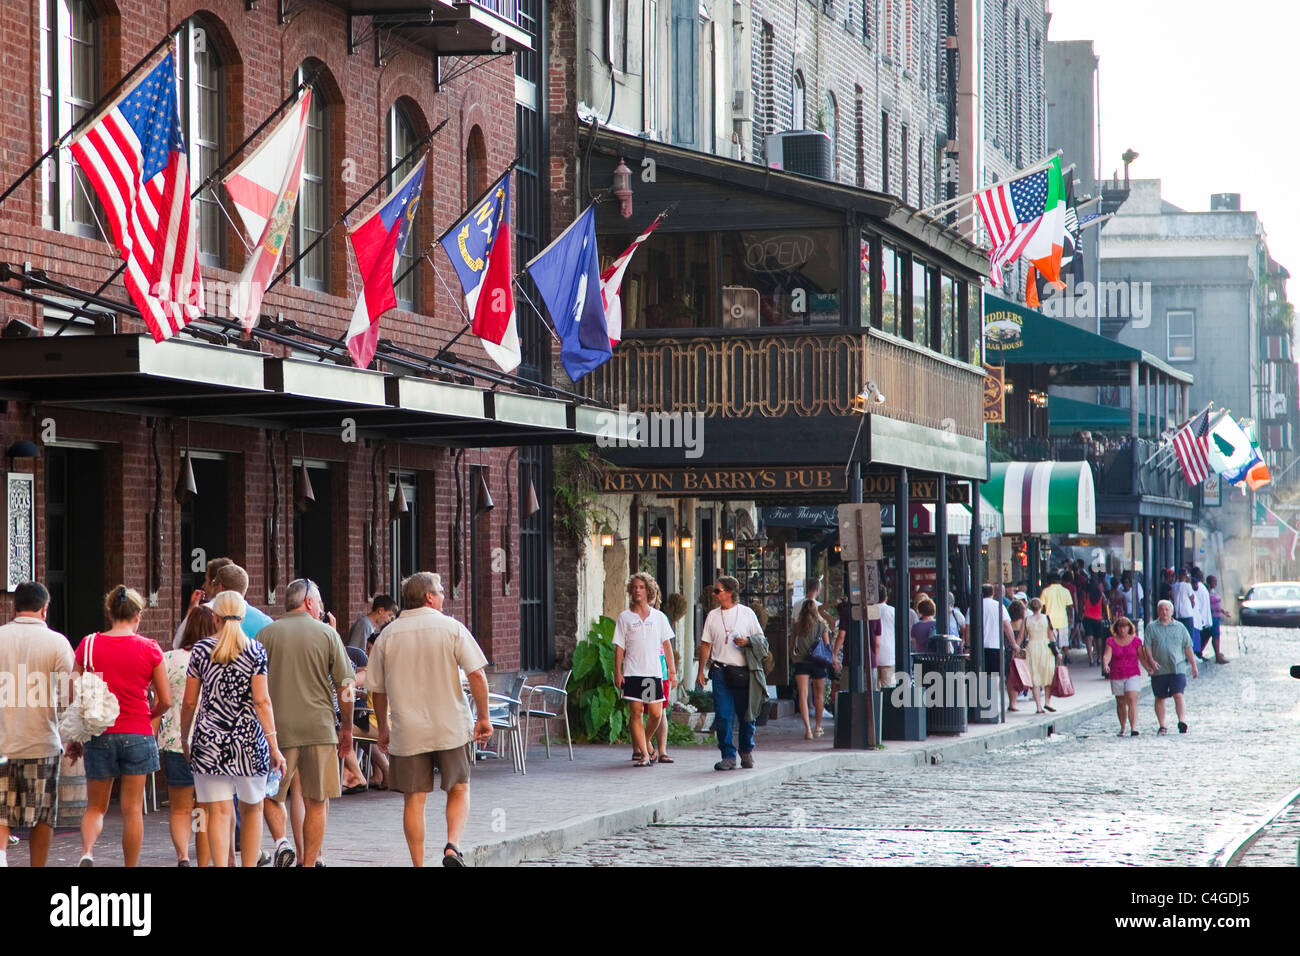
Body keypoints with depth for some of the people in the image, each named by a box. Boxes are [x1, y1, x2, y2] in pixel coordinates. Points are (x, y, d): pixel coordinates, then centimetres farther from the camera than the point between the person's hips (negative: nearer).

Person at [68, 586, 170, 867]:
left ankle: (86, 852, -15)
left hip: (99, 735, 1)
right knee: (132, 809, 6)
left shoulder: (88, 645, -1)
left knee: (95, 807, 11)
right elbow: (165, 701, -1)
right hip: (137, 735, -1)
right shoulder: (150, 649, -4)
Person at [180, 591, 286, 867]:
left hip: (208, 740, 1)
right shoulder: (255, 649, -3)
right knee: (251, 808, 15)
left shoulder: (201, 650, 1)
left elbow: (189, 703, 3)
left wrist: (184, 738, 18)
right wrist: (273, 745, -5)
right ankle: (250, 865, 18)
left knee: (219, 812, 0)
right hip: (248, 739, -1)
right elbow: (261, 700, -8)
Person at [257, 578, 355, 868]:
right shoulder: (327, 634, 1)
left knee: (271, 794, 13)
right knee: (316, 802, 7)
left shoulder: (267, 635, 2)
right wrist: (346, 727, 12)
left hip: (277, 730, 0)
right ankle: (309, 863, 7)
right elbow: (345, 686, 1)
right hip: (320, 729, 0)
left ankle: (281, 842, -9)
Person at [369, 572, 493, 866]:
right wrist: (483, 718, 2)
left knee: (414, 800, 6)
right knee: (459, 790, 14)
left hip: (407, 733, 1)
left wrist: (383, 729, 20)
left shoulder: (388, 635, 3)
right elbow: (477, 676, -7)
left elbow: (377, 690, 8)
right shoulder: (451, 628, -3)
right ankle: (452, 846, -6)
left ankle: (418, 864, 6)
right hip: (452, 728, -1)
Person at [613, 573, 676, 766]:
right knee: (637, 712, -5)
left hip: (654, 672, 2)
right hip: (632, 672, -1)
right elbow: (619, 648, 4)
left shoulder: (658, 616, 10)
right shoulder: (625, 617, 5)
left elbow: (667, 643, 14)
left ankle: (646, 741, 26)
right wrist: (617, 672, -3)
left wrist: (672, 668, 8)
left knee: (656, 714, -2)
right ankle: (643, 754, -1)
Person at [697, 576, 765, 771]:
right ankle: (728, 756, -1)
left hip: (742, 672, -1)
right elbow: (706, 645, 13)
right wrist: (701, 671, 7)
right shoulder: (713, 616, 10)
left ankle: (746, 751, 25)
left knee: (746, 714, 4)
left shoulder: (747, 613, 4)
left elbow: (760, 638, 8)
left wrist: (747, 642, -13)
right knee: (722, 716, -6)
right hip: (720, 671, 1)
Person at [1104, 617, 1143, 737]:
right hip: (1116, 676, 1)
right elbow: (1107, 655, -11)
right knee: (1120, 703, 8)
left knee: (1132, 700, -16)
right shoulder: (1111, 641, 2)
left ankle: (1133, 728, -22)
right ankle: (1122, 728, 23)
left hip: (1133, 675, -1)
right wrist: (1105, 664, -32)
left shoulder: (1136, 641, 3)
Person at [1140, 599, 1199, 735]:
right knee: (1160, 698, 7)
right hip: (1159, 670, 1)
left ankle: (1182, 721, -23)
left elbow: (1187, 648, 13)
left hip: (1177, 669, -1)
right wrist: (1151, 660, -18)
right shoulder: (1151, 627, 6)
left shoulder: (1179, 627, 9)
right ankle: (1162, 726, 14)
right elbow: (1147, 647, 0)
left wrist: (1194, 666, 12)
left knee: (1178, 695, -15)